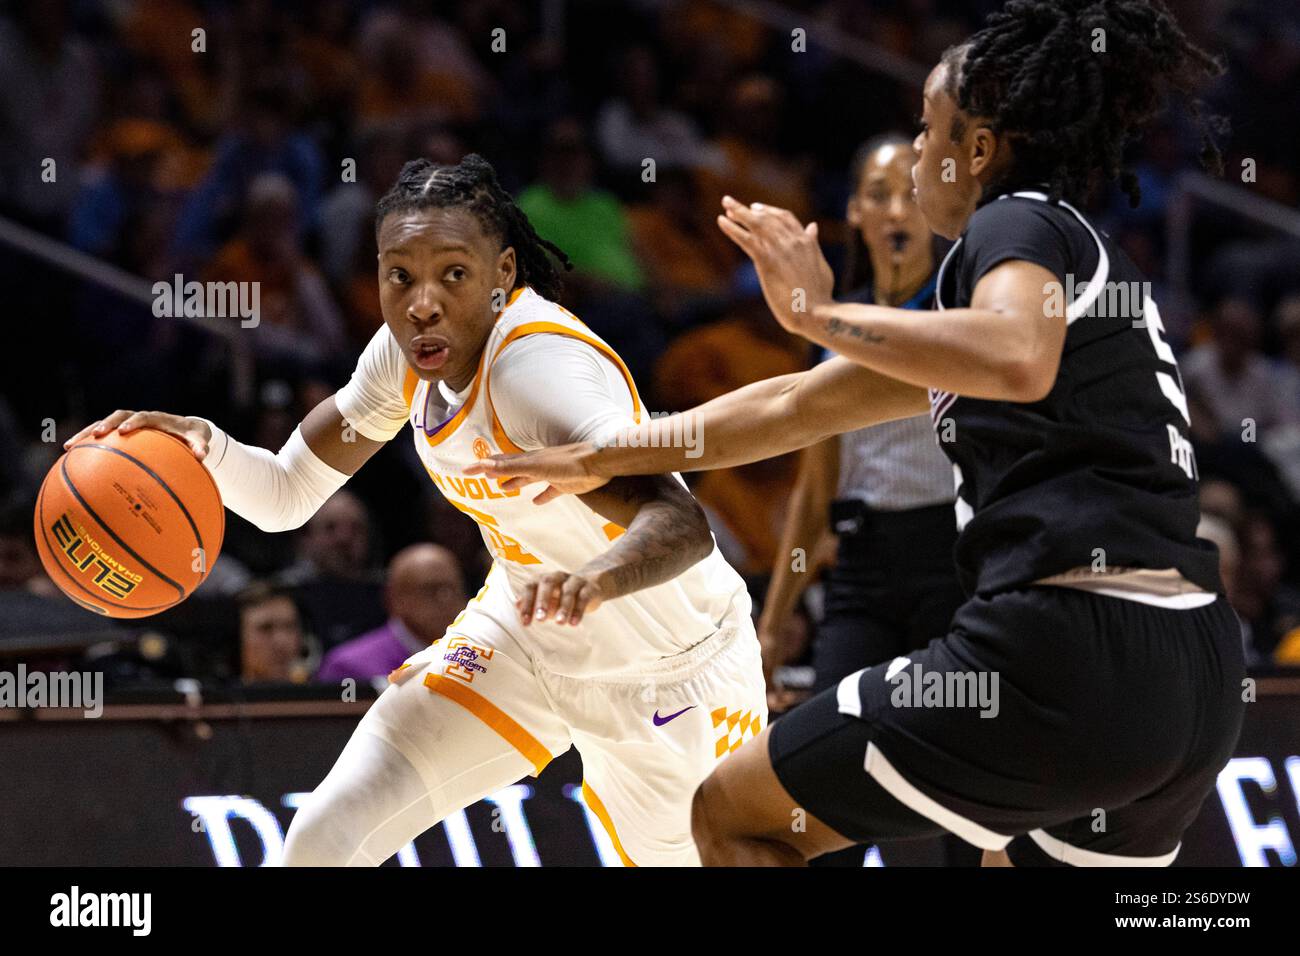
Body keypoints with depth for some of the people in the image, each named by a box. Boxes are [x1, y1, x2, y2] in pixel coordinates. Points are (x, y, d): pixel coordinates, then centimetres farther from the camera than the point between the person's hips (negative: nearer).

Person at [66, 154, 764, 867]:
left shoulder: (540, 365, -33)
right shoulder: (411, 348, -11)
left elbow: (683, 525, -47)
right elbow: (286, 496, -2)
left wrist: (598, 578, -68)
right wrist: (206, 448, -24)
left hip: (667, 676, -5)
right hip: (522, 637, 5)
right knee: (322, 841, -11)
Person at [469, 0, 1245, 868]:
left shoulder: (1018, 222, -1)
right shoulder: (1084, 252, 25)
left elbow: (1018, 360, -28)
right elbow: (798, 406, 31)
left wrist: (820, 313, -14)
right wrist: (599, 460, 36)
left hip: (1072, 645, -9)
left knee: (731, 815, 6)